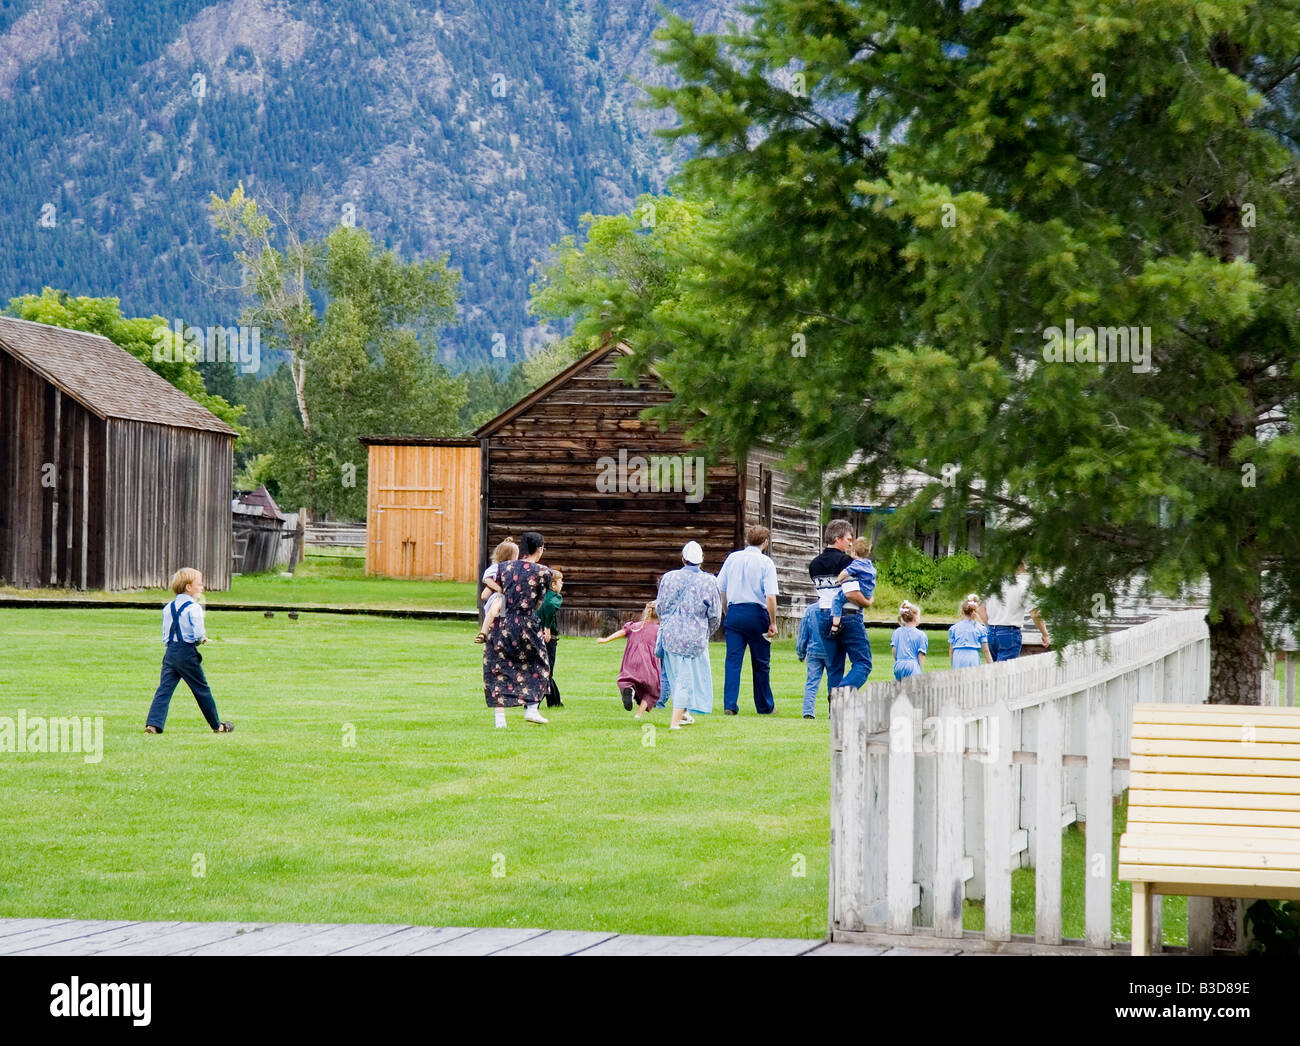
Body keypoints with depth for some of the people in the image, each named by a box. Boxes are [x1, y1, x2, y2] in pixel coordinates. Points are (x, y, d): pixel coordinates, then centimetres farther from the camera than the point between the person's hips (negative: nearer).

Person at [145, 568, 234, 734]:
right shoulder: (194, 608, -12)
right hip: (187, 653, -6)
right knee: (202, 690, 8)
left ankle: (153, 723, -16)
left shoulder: (168, 607, 10)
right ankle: (217, 725, 20)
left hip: (170, 651, 6)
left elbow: (165, 634, 13)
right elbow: (198, 633, -19)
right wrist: (202, 639, 1)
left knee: (164, 689, 0)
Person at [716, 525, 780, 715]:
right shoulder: (766, 563, -5)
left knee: (733, 660, 2)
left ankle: (730, 704, -9)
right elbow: (771, 596, -12)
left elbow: (720, 590, 11)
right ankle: (765, 706, 19)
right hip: (757, 613, -3)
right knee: (761, 663, 9)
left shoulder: (732, 558, 7)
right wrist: (773, 623, -6)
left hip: (734, 612, 3)